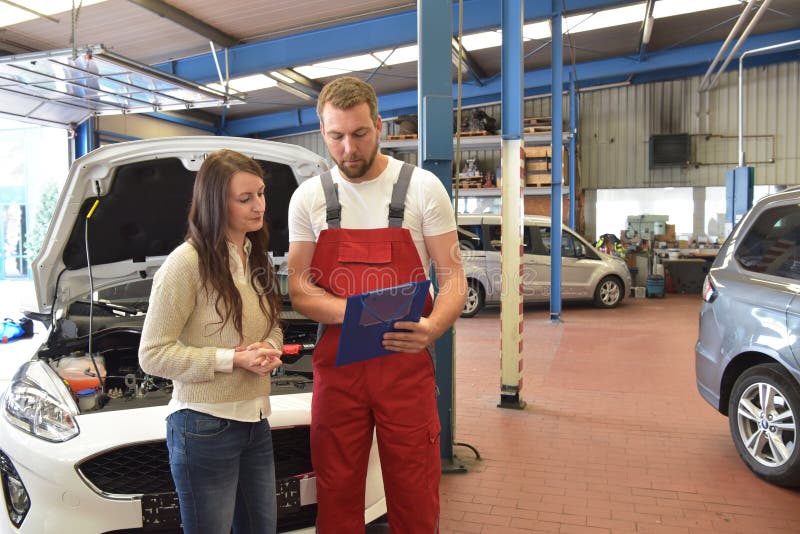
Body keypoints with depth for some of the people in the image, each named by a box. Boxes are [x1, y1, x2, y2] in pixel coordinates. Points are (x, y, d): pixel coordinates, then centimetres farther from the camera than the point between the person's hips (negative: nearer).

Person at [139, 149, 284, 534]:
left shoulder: (256, 257, 9)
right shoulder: (187, 262, -16)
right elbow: (153, 355, -16)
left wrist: (270, 351, -4)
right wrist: (234, 359, -21)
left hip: (256, 422, 7)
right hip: (205, 426, -7)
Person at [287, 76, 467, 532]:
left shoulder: (423, 187, -2)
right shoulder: (309, 197, 4)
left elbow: (453, 279, -3)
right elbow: (299, 288, 1)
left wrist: (432, 327, -25)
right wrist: (356, 313, -19)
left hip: (406, 367, -1)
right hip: (336, 365, 2)